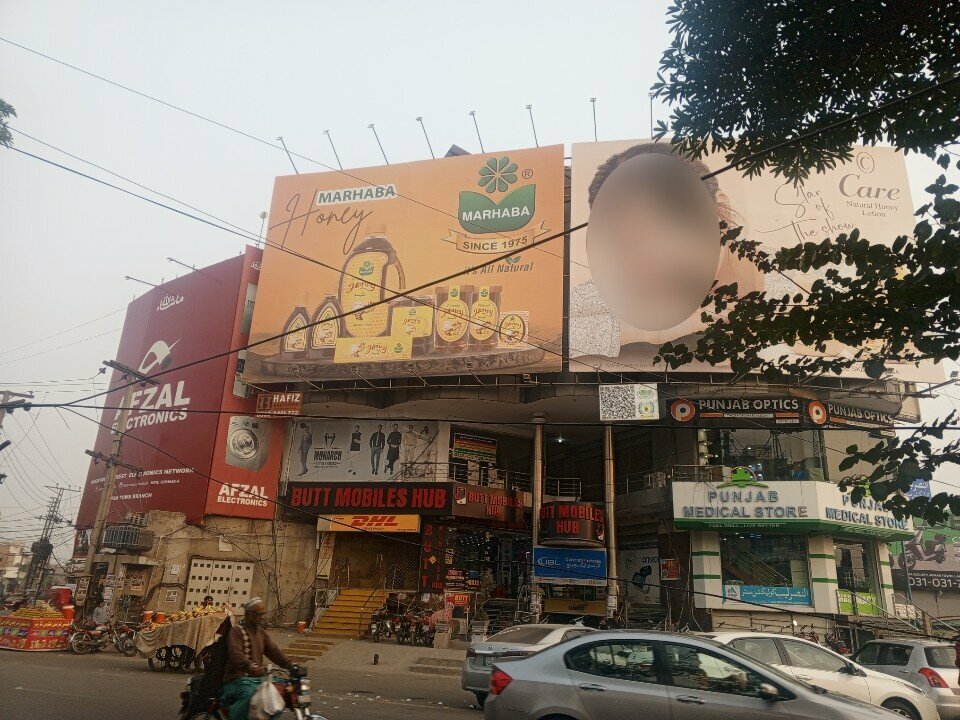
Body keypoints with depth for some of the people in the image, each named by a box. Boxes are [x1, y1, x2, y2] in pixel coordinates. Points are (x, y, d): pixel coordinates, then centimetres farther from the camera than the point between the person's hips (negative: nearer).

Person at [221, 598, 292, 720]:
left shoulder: (261, 632, 18)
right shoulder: (237, 631, -6)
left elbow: (273, 651, 9)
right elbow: (235, 654, -23)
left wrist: (290, 665, -8)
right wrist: (251, 666, -43)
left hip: (258, 677, 7)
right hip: (237, 679, -7)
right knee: (250, 695, -35)